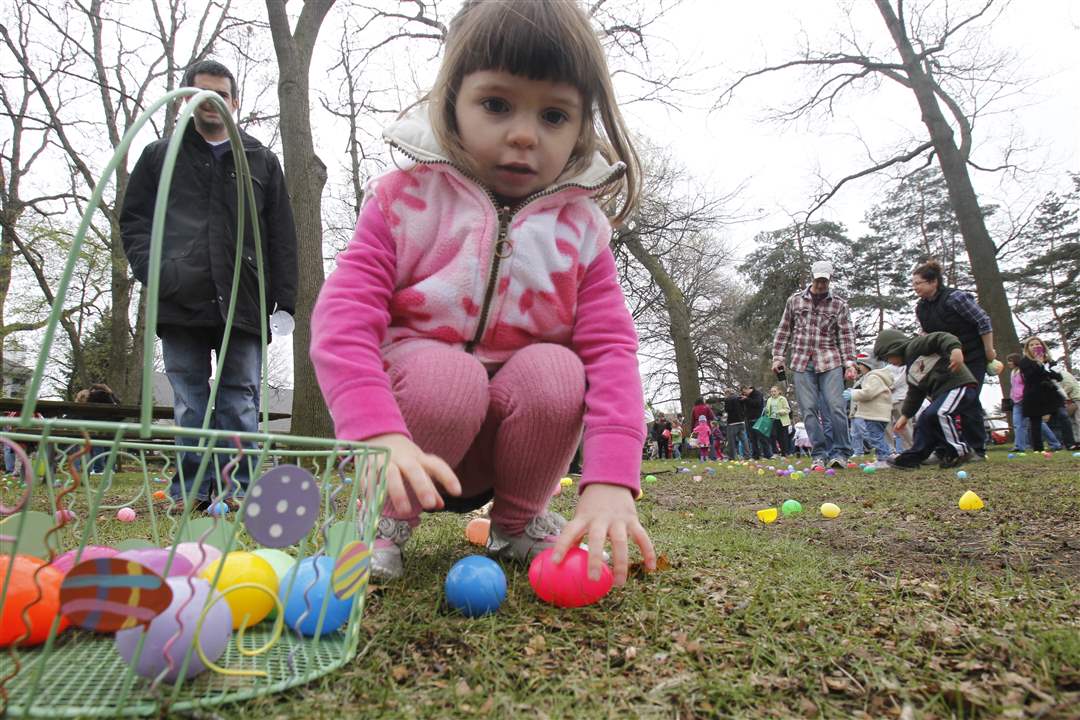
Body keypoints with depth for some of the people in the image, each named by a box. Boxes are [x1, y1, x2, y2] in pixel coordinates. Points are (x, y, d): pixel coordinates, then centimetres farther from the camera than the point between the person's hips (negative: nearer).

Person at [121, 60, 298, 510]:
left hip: (243, 302, 0)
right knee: (189, 400, 3)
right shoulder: (159, 156, 18)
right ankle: (192, 488, 11)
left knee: (240, 399, -1)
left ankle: (238, 486, 6)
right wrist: (152, 271, -4)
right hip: (181, 300, 1)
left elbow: (282, 236, 10)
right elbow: (132, 219, 14)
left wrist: (284, 301, 1)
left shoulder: (262, 161, 16)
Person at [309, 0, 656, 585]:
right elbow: (343, 317, -19)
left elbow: (611, 348, -15)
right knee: (444, 371, -33)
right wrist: (379, 433, -36)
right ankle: (385, 519, -3)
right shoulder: (405, 199, -9)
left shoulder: (579, 228, -5)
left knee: (553, 368, -28)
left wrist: (611, 481, -30)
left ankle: (518, 522, -1)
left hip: (515, 442, 2)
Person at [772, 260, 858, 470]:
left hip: (830, 361, -1)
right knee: (809, 409, -2)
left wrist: (849, 363, -5)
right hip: (802, 362, 1)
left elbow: (846, 336, 4)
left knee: (836, 406, -9)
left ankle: (840, 452, 2)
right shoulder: (794, 300, 11)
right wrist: (778, 356, 7)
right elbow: (784, 331, 14)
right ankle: (820, 454, 5)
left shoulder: (839, 304, 7)